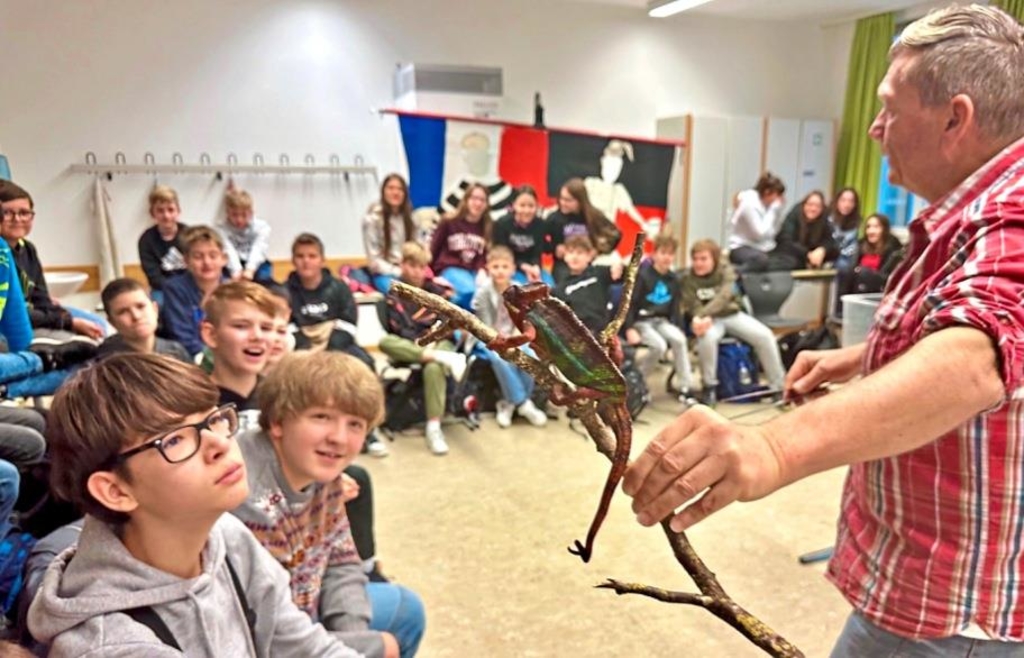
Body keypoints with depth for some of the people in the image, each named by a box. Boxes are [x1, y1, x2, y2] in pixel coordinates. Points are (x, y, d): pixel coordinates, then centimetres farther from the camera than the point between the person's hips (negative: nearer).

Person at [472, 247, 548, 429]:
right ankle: (523, 403, -22)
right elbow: (486, 327, -11)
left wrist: (513, 339, -16)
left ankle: (510, 403, -13)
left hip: (512, 338, 4)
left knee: (532, 357, -26)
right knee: (501, 359, -36)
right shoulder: (483, 292, -11)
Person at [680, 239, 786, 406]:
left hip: (732, 314, 2)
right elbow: (693, 306, -15)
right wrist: (701, 318, -40)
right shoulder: (687, 278, -7)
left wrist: (702, 315, -43)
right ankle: (709, 386, -19)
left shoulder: (726, 270, -9)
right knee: (707, 337, -37)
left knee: (765, 335, -19)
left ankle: (779, 386, -6)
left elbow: (723, 297, -26)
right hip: (709, 319, -2)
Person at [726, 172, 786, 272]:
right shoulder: (749, 204, -15)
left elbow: (773, 231, 10)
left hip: (760, 249, 9)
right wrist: (773, 210, -12)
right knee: (761, 260, -40)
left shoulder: (766, 204, 9)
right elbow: (761, 233, -20)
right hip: (741, 248, -9)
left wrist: (778, 210, 0)